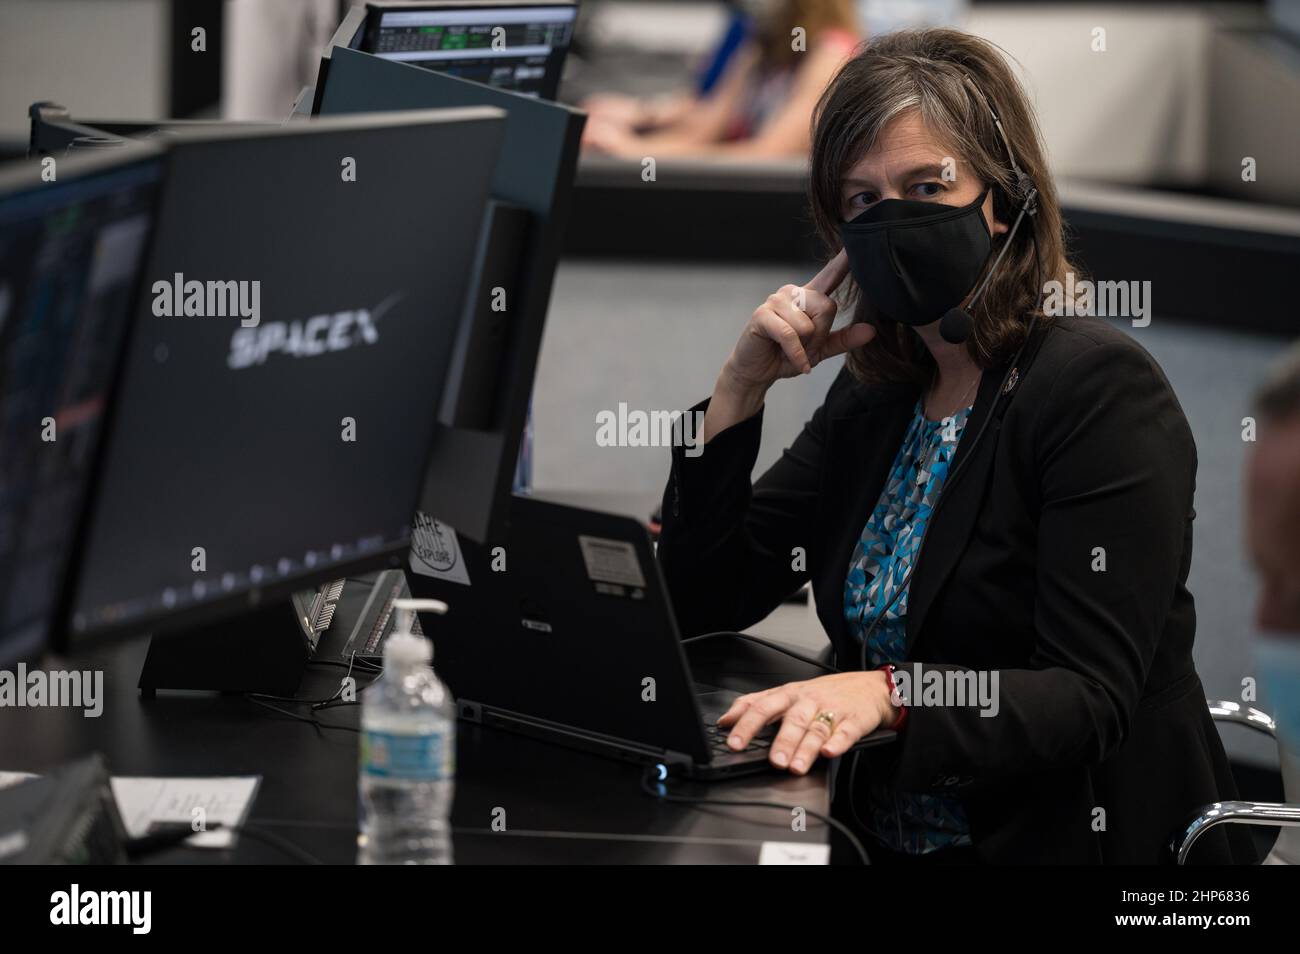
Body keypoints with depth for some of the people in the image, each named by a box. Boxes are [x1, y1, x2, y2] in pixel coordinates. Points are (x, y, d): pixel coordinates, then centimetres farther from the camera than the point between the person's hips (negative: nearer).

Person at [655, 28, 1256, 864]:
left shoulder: (1101, 388, -11)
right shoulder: (873, 400, 11)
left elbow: (1092, 699, -19)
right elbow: (700, 601, 10)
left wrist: (888, 694, -36)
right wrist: (744, 383, 0)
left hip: (1059, 839, -7)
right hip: (887, 844, 7)